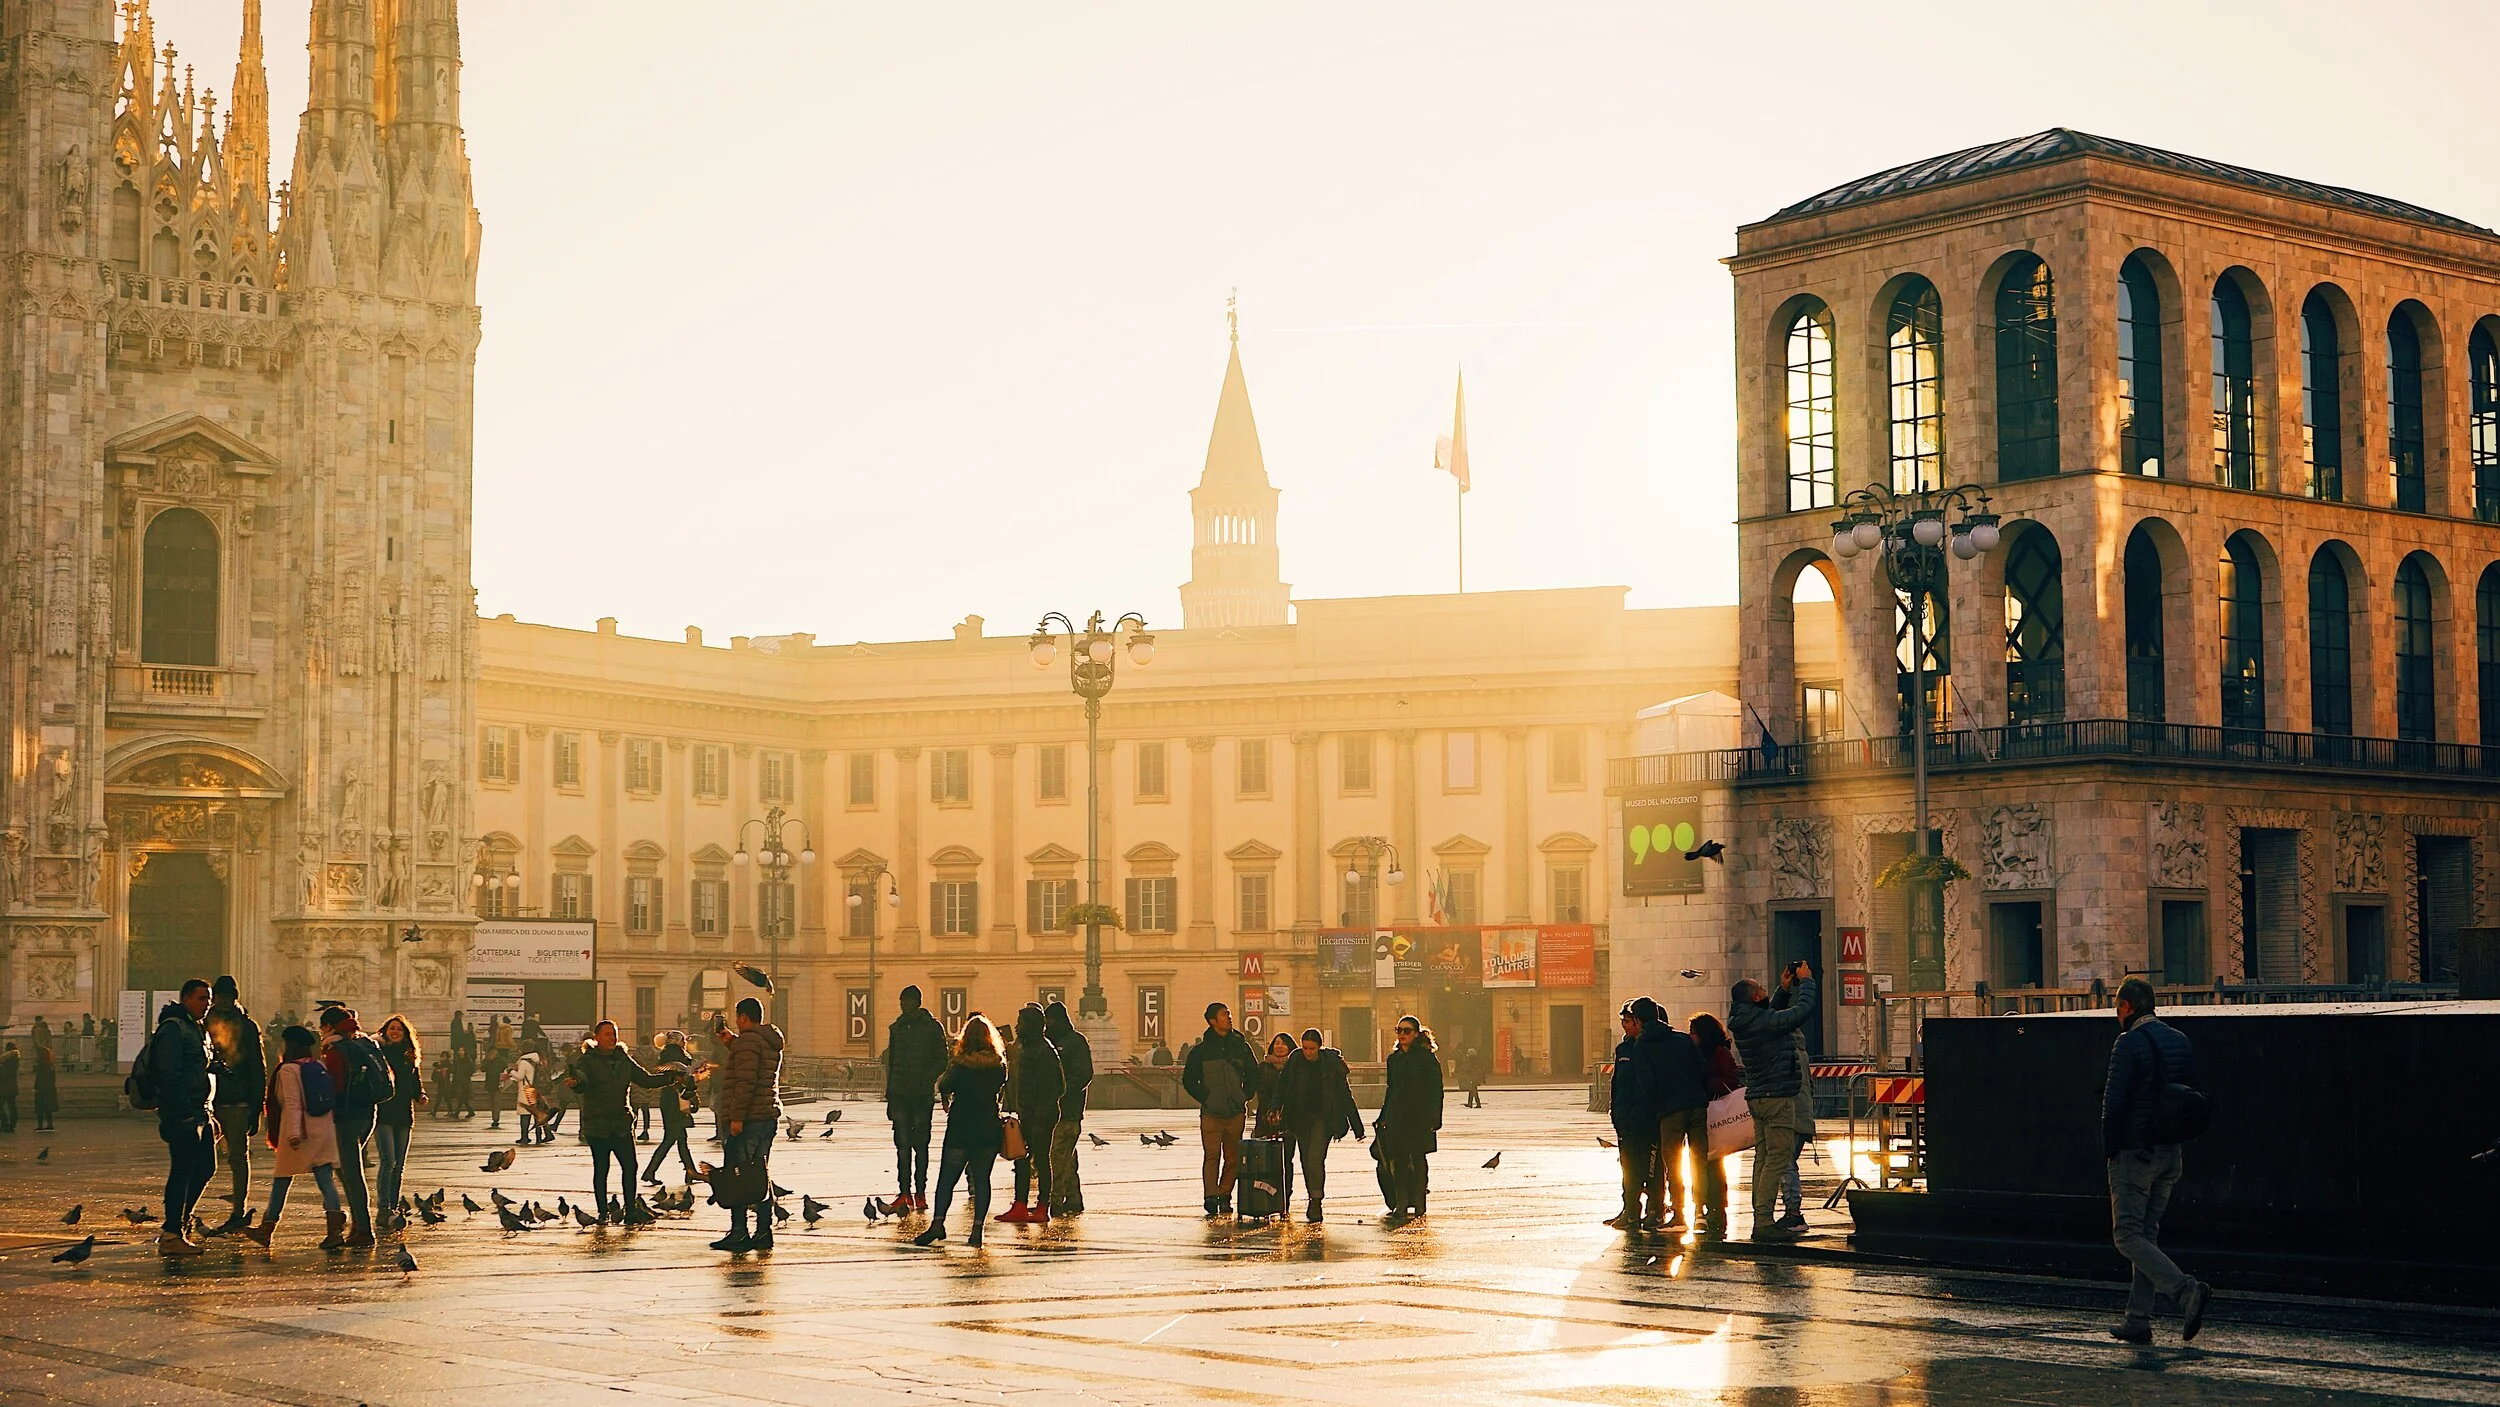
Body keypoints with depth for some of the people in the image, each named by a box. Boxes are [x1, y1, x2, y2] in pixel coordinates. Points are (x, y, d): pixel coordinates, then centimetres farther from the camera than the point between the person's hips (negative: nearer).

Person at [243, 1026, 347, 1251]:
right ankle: (336, 1230, -13)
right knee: (326, 1180, -1)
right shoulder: (319, 1067, 12)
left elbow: (292, 1104, -16)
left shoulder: (288, 1070, -6)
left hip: (299, 1133, -5)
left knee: (281, 1181, 7)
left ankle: (266, 1231, 16)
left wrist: (293, 1132, -22)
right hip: (324, 1131, 5)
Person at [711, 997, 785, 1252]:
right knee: (762, 1175, 12)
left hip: (746, 1119, -9)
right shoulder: (771, 1042, 17)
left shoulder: (748, 1040, -12)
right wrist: (731, 1043, 32)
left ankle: (739, 1233, -10)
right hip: (768, 1116, 9)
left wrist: (737, 1116, -22)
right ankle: (763, 1231, 11)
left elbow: (746, 1080, -20)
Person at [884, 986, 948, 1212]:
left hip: (923, 1095, -3)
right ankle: (904, 1192, -1)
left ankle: (920, 1192, 6)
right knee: (902, 1145, -2)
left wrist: (926, 1079, -17)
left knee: (920, 1145, 1)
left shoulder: (932, 1027, 0)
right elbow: (891, 1063, 17)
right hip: (899, 1094, 3)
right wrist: (889, 1096, 14)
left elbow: (941, 1061, -1)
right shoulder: (896, 1028, 13)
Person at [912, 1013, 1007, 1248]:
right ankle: (977, 1229, 1)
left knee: (947, 1179, 4)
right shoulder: (1000, 1065, -2)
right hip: (989, 1130, 3)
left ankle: (938, 1223, -7)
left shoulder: (960, 1065, -11)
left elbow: (942, 1086, -1)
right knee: (982, 1180, 7)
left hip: (960, 1131, -3)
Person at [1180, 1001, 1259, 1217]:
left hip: (1236, 1112, 3)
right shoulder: (1201, 1051, 2)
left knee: (1233, 1158, 5)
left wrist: (1244, 1097, 6)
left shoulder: (1241, 1047, 9)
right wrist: (1205, 1098, -2)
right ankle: (1211, 1198, -12)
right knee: (1211, 1156, -11)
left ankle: (1224, 1196, 15)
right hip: (1211, 1114, -3)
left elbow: (1254, 1075, 17)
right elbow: (1188, 1080, 8)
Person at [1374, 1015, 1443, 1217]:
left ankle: (1419, 1204, 7)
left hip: (1419, 1118, -5)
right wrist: (1383, 1118, 16)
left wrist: (1434, 1120, -12)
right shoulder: (1393, 1059, 13)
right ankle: (1400, 1204, 4)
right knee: (1398, 1160, 0)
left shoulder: (1427, 1059, -4)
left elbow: (1436, 1092, -5)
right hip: (1396, 1117, 5)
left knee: (1418, 1159, 0)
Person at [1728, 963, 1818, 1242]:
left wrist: (1786, 989, 23)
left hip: (1757, 1097, 10)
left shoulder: (1743, 1022, 9)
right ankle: (1764, 1222, -14)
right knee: (1778, 1158, -9)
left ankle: (1762, 1219, 12)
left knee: (1764, 1158, 11)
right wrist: (1805, 981, 1)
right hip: (1777, 1096, -10)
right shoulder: (1764, 1022, -19)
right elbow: (1803, 1010, -15)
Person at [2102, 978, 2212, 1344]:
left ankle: (2186, 1289, -20)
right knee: (2147, 1234, 13)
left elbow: (2114, 1103, -19)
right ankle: (2138, 1320, 12)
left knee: (2128, 1236, -3)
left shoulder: (2130, 1044, -15)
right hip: (2170, 1155, 8)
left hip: (2134, 1155, -8)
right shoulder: (2180, 1042, 10)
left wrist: (2109, 1149, -8)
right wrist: (2171, 1136, 15)